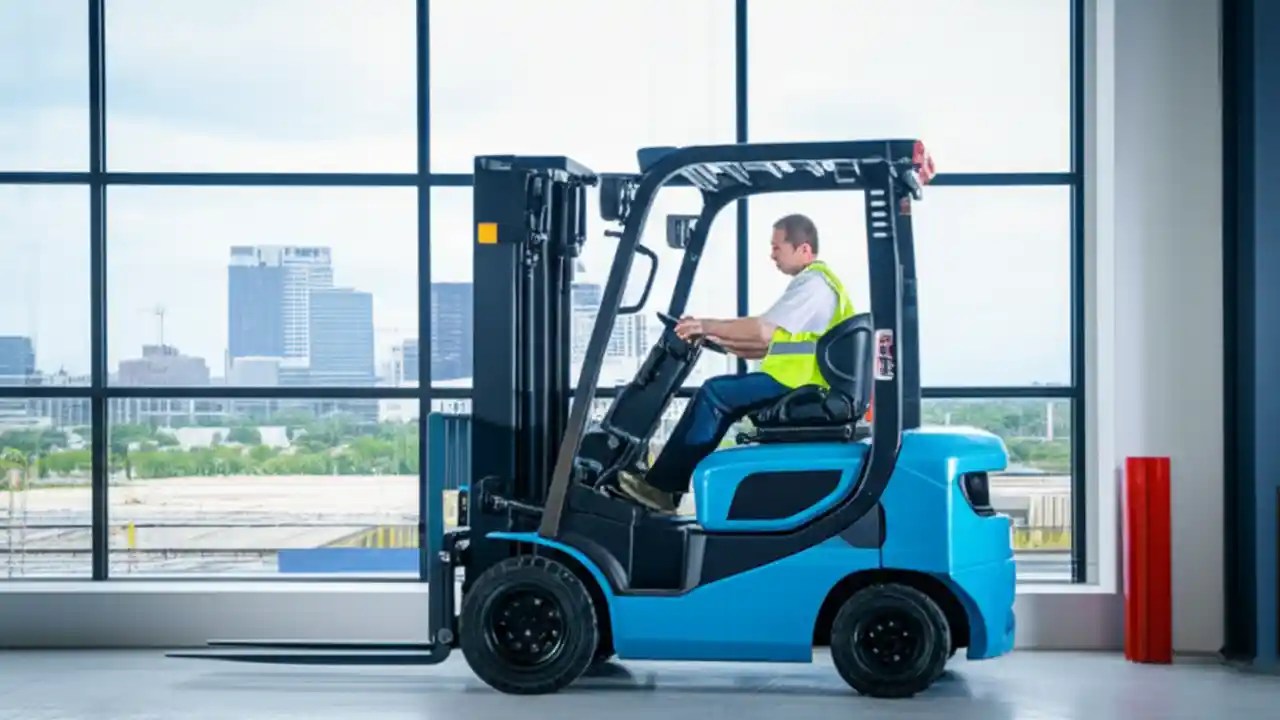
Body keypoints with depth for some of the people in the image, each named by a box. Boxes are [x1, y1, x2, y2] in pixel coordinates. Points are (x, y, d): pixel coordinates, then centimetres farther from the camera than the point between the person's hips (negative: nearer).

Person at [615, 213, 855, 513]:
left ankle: (660, 485, -9)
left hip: (796, 386, -10)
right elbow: (773, 344, 20)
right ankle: (668, 484, 3)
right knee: (722, 397, 9)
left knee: (714, 394, -12)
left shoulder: (813, 283, -12)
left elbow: (763, 330, -22)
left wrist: (708, 326, -15)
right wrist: (721, 341, 12)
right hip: (798, 383, 10)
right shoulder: (813, 281, 22)